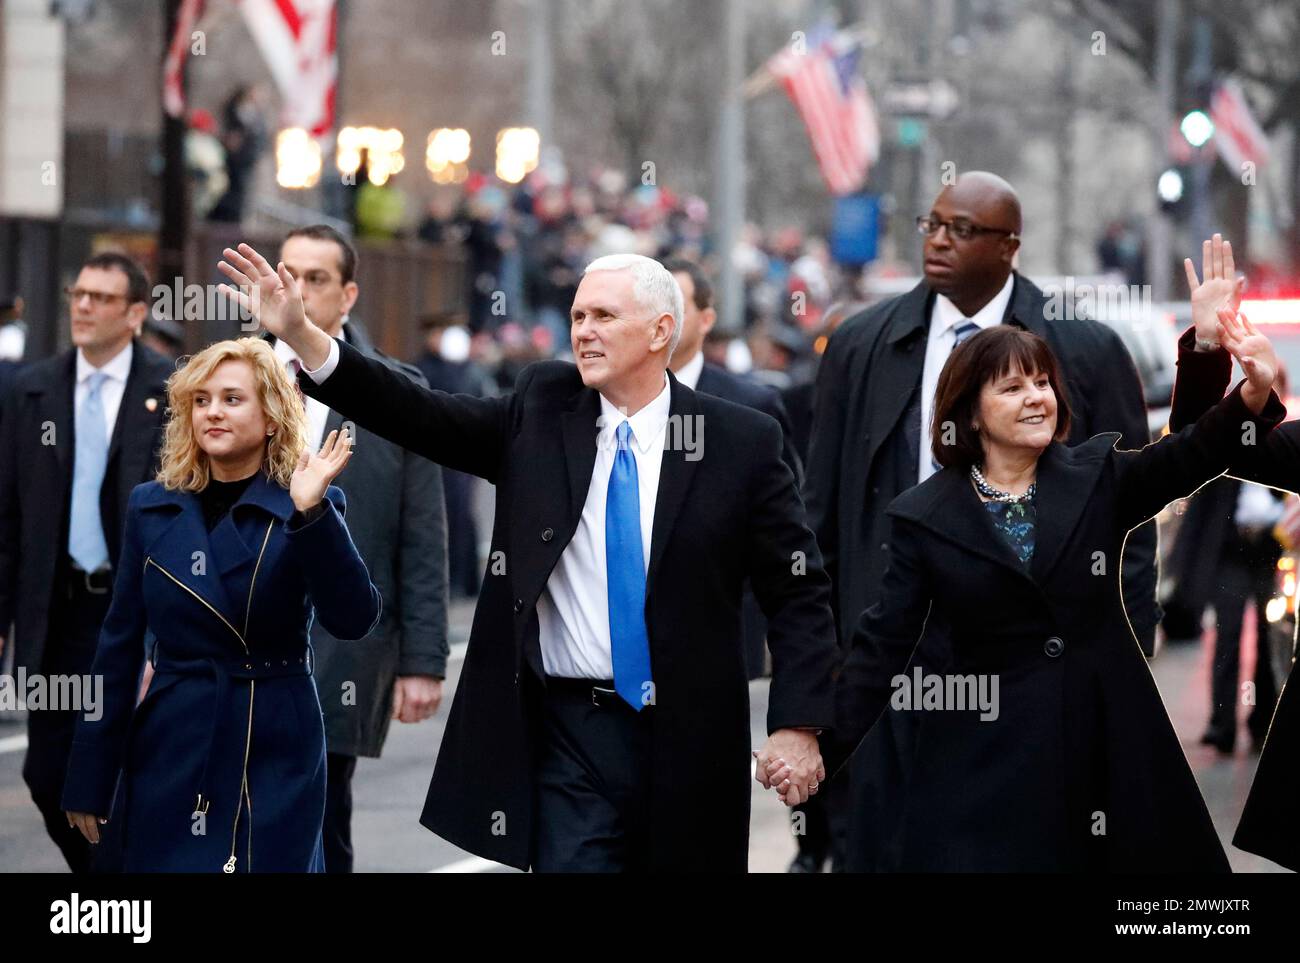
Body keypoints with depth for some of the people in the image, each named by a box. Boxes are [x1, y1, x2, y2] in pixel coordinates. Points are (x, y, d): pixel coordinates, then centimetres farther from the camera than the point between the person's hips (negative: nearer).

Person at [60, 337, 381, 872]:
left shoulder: (306, 509, -4)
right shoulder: (152, 507, 4)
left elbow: (354, 621, -17)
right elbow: (120, 643, 6)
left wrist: (311, 513, -27)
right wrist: (89, 778, 5)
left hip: (275, 754, -2)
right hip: (171, 753, 3)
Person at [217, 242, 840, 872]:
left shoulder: (741, 443, -2)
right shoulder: (542, 408, 5)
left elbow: (798, 593, -1)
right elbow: (423, 418, -3)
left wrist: (797, 726, -9)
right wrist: (299, 335, -13)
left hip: (686, 744, -1)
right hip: (568, 733, 1)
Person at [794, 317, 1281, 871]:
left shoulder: (1099, 476, 7)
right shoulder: (923, 515, 1)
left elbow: (1188, 458, -9)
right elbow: (883, 643, -1)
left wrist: (1254, 398, -30)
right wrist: (823, 750, -12)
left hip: (1112, 741, 2)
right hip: (989, 756, -2)